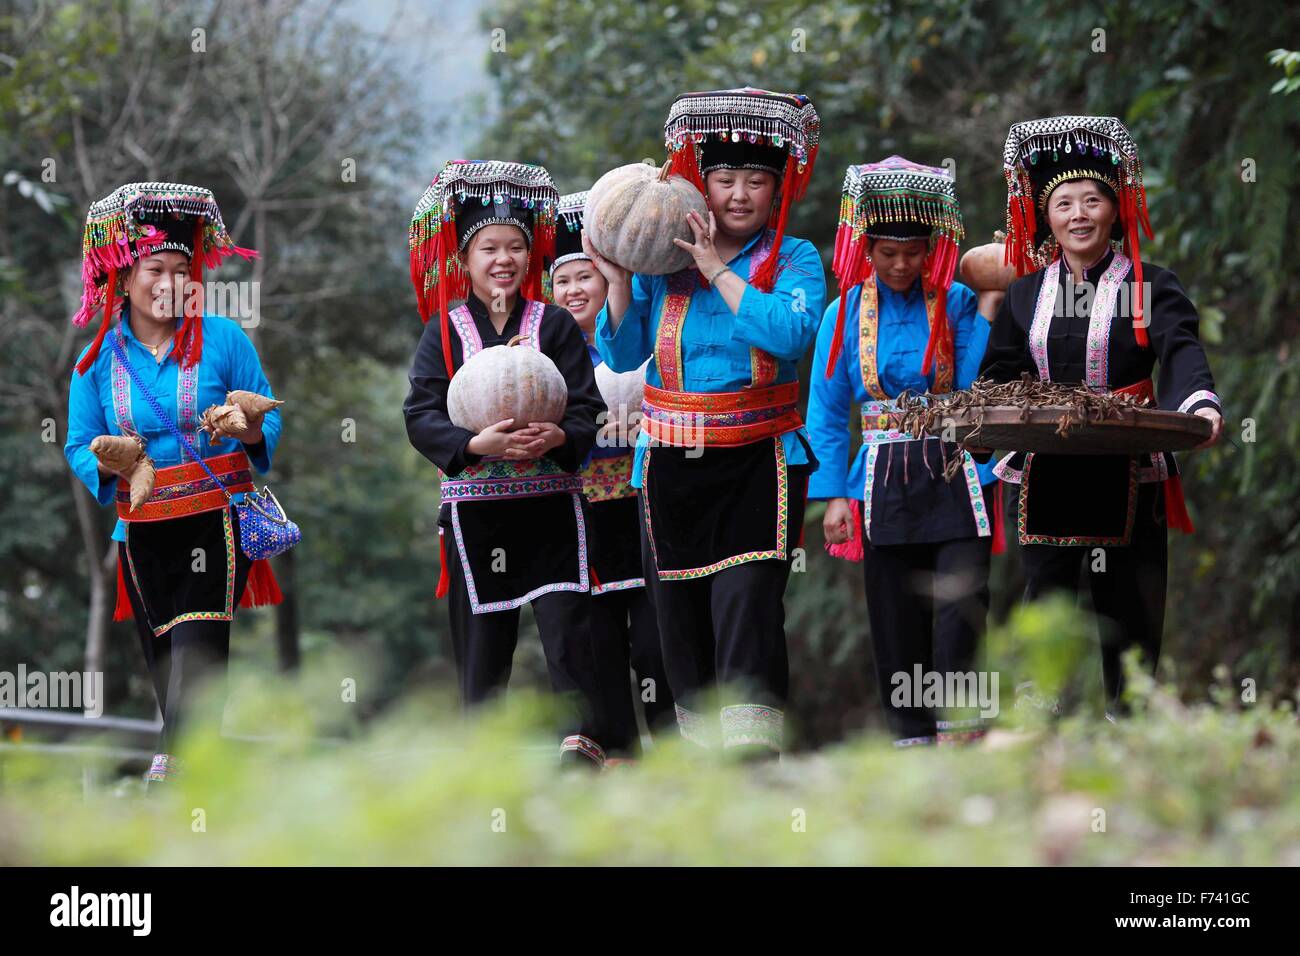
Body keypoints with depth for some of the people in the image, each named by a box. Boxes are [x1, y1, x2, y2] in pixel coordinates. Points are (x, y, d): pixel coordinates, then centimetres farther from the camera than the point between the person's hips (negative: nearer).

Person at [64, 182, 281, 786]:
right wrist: (108, 462, -14)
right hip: (142, 527, 3)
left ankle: (175, 761, -23)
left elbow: (271, 420, 5)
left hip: (217, 516, -3)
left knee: (197, 642, -18)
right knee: (162, 655, 7)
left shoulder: (223, 340, 0)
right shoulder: (100, 358, 5)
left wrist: (253, 432, -18)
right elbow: (79, 444, 8)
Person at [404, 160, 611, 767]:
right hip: (474, 506, 0)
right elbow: (421, 416, -5)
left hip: (550, 503, 0)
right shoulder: (444, 332, 4)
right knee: (481, 631, 4)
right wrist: (477, 444, -21)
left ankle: (580, 737, -15)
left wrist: (559, 436, -22)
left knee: (566, 621, -12)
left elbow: (588, 407, -1)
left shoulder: (556, 325, 5)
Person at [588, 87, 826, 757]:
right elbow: (622, 355, 4)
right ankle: (704, 752, 17)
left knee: (748, 602, -16)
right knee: (679, 615, 7)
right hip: (670, 467, 3)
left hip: (759, 463, -3)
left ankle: (752, 747, -18)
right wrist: (618, 280, -9)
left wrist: (717, 270, -16)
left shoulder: (793, 261, 0)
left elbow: (788, 333, -20)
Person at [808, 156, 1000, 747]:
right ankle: (912, 736, 10)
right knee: (895, 619, 3)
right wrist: (833, 494, 2)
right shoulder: (846, 314, 7)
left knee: (961, 600, -16)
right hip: (883, 482, 2)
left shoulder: (957, 305, 2)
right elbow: (827, 412, 8)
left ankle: (960, 731, -11)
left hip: (956, 474, -2)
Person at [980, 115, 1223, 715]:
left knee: (1129, 608, 1)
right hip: (1047, 479, 3)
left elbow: (1181, 350, -16)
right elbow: (998, 376, 12)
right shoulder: (1026, 294, 12)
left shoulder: (1150, 287, 0)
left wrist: (1199, 401, -38)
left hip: (1127, 479, -3)